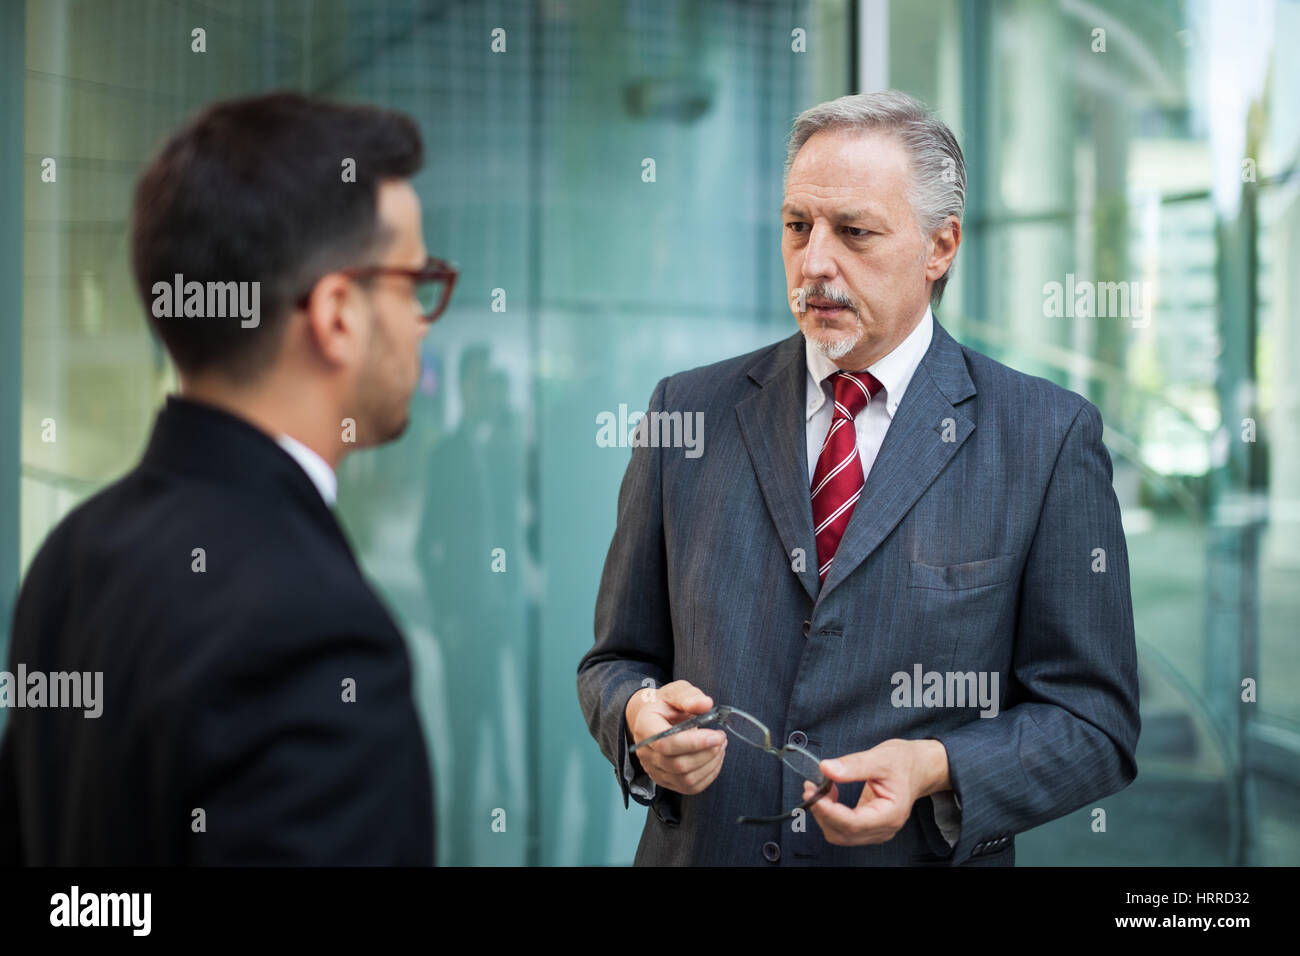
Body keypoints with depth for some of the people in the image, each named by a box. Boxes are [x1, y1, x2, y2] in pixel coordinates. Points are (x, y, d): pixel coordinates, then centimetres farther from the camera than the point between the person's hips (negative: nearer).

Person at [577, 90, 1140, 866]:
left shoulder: (1047, 438, -7)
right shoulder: (689, 412, 0)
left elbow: (1095, 720, -6)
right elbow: (617, 661, 5)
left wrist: (934, 772, -21)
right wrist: (640, 717, -16)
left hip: (928, 858, -2)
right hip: (701, 849, 2)